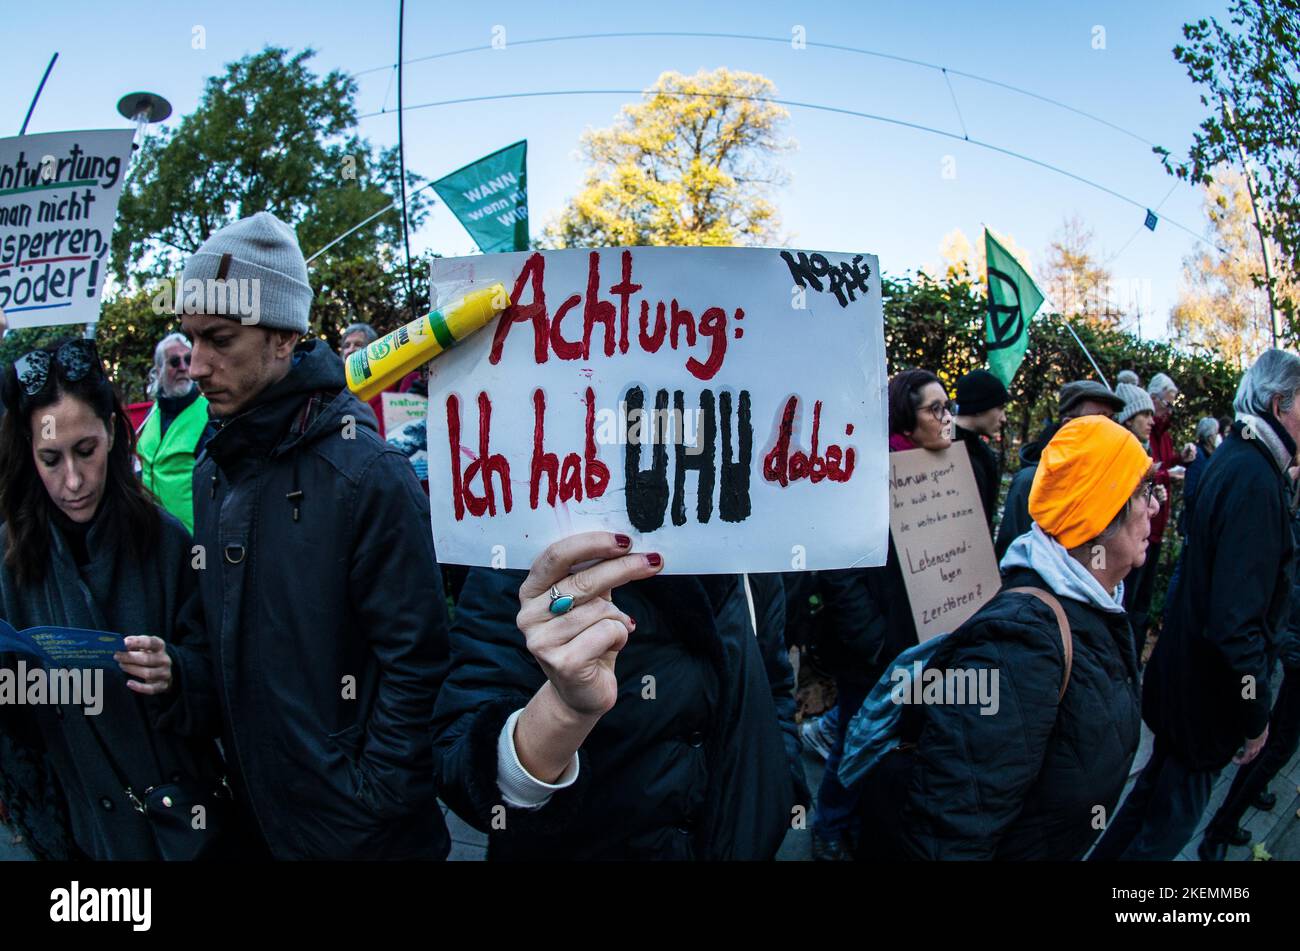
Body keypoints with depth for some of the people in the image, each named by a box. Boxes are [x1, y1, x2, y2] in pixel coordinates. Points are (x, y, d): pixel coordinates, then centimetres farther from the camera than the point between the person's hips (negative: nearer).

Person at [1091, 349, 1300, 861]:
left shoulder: (1232, 460, 5)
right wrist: (1256, 714, -20)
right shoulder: (1254, 479, -25)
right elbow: (1237, 622, -28)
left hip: (1183, 677, 10)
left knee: (1156, 789, 24)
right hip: (1208, 694, -9)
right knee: (1171, 824, 6)